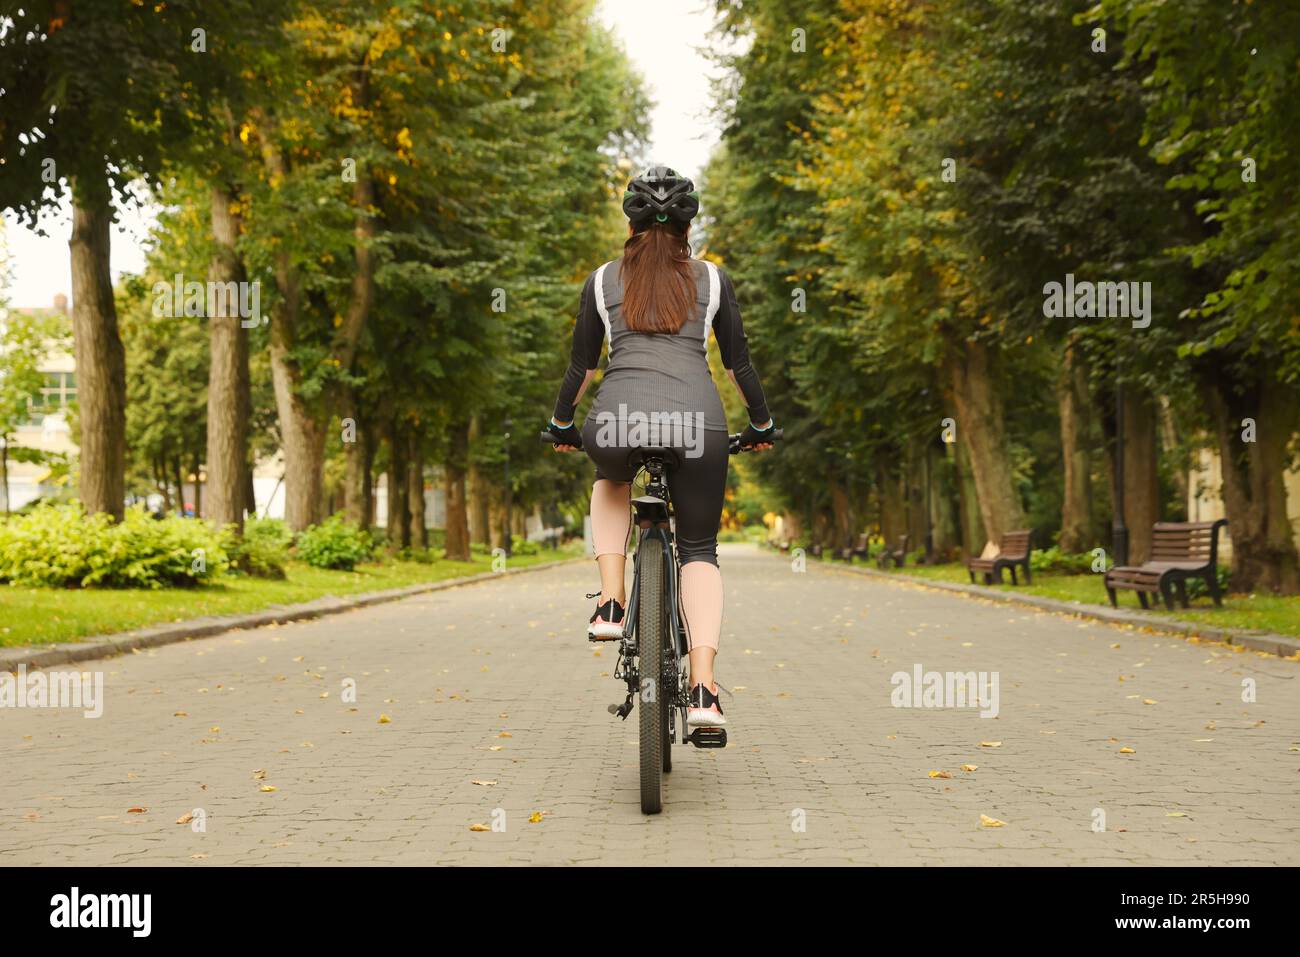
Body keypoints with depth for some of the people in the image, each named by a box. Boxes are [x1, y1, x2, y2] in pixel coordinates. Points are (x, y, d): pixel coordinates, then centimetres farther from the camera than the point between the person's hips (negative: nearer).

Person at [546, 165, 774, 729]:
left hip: (618, 418, 0)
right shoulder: (712, 279, 18)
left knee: (611, 482, 36)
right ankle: (704, 690, -3)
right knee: (699, 550, 14)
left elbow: (582, 365, 21)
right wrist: (762, 424, 34)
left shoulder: (603, 280, 18)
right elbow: (738, 362, 20)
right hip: (696, 420, 0)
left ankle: (610, 603, 17)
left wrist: (561, 424, 36)